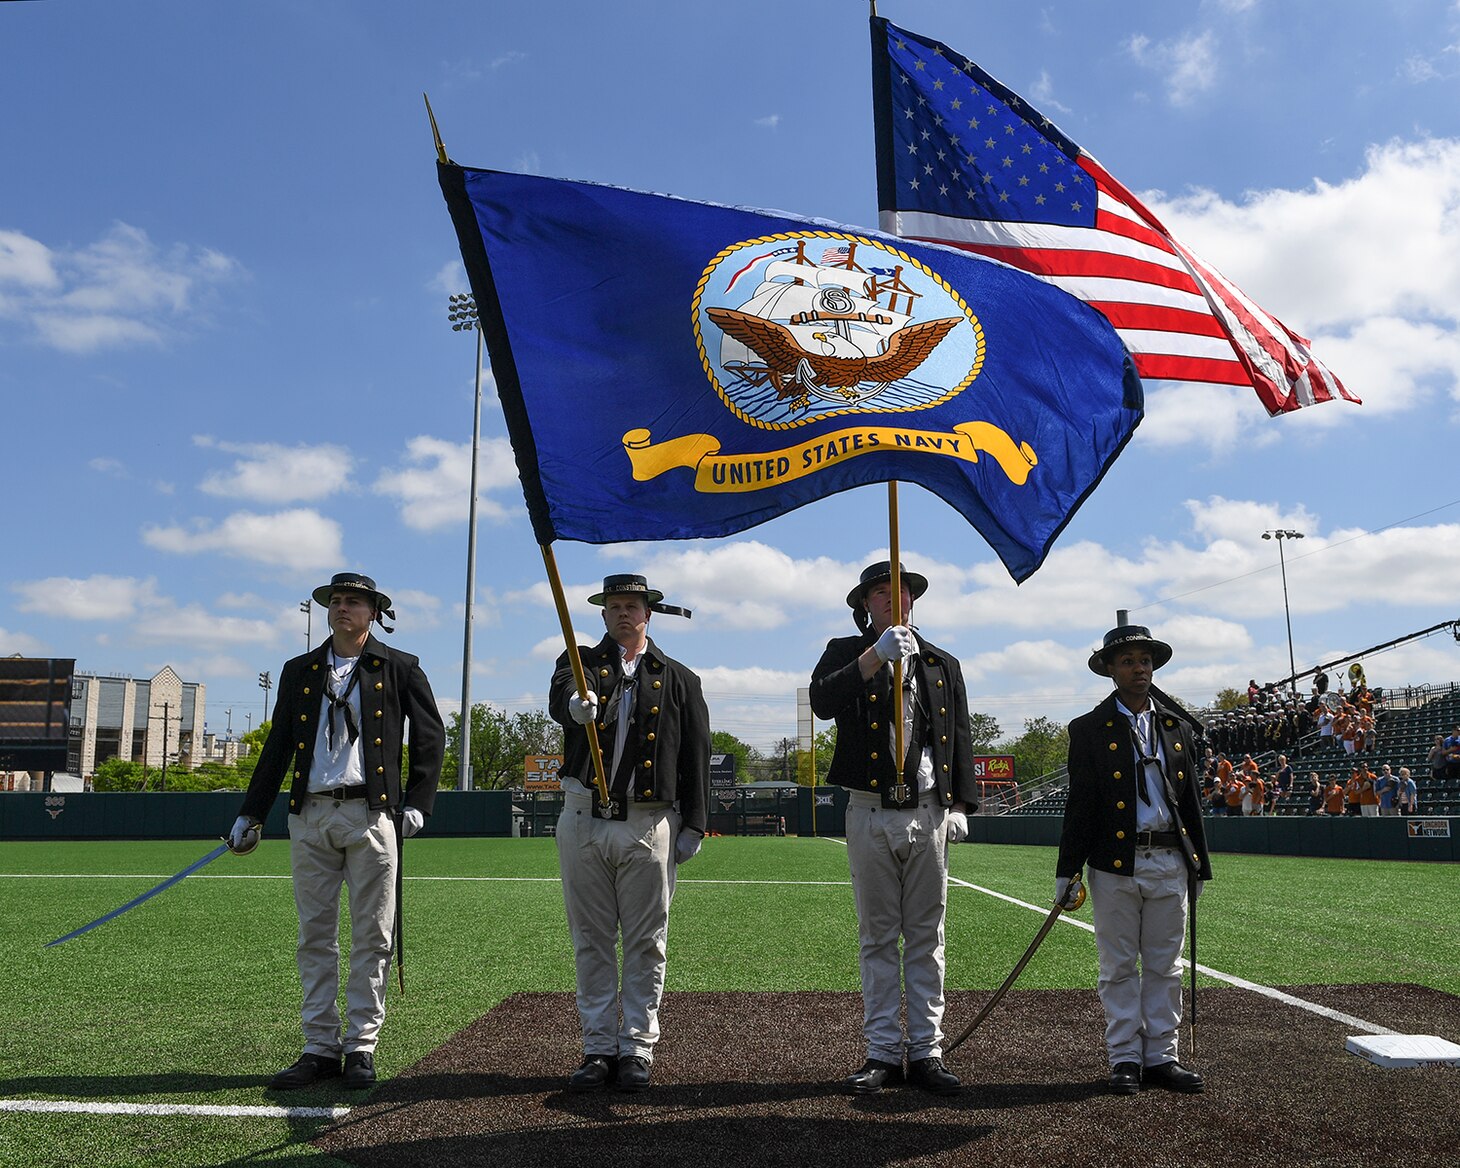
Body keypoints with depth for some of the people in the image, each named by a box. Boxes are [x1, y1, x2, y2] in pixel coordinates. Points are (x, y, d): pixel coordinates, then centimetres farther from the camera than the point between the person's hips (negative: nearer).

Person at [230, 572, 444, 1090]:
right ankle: (320, 1048, 13)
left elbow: (431, 736, 6)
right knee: (315, 937, 6)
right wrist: (249, 815, 15)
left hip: (372, 815, -3)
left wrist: (416, 803, -1)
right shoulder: (298, 671, 16)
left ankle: (361, 1047, 9)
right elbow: (277, 747, 18)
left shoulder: (399, 669, 7)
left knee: (372, 937, 0)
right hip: (309, 817, 3)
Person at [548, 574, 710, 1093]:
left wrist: (693, 825, -1)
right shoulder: (581, 661, 9)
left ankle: (637, 1049, 14)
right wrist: (574, 703, -41)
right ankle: (598, 1049, 16)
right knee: (591, 941, 7)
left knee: (646, 943, 4)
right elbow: (560, 694, -17)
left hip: (649, 826, -1)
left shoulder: (678, 679, 9)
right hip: (583, 821, 1)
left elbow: (696, 757, 6)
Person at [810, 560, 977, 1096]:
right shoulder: (847, 653, 6)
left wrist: (961, 804, 3)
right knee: (877, 938, 5)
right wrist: (874, 655, -25)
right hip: (870, 813, -2)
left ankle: (926, 1052, 13)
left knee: (926, 938, 6)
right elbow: (822, 702, -15)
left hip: (929, 812, 2)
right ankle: (882, 1053, 12)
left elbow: (960, 739, 13)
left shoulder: (943, 664, 15)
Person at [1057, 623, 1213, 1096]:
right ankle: (1125, 1058, 13)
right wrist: (1066, 869, -4)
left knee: (1165, 966, 9)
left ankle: (1161, 1057, 18)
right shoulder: (1090, 729, 1)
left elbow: (1190, 800, 14)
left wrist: (1200, 864, 12)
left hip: (1170, 862, 3)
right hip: (1115, 865, -3)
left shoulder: (1176, 726, 11)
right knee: (1119, 967, 4)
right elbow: (1080, 802, -1)